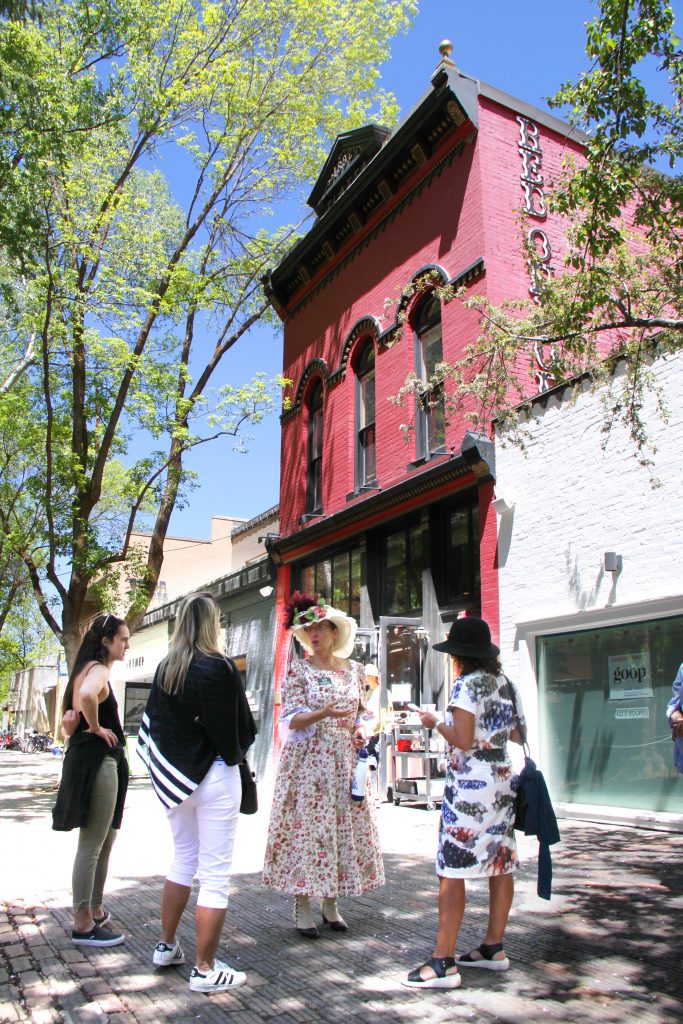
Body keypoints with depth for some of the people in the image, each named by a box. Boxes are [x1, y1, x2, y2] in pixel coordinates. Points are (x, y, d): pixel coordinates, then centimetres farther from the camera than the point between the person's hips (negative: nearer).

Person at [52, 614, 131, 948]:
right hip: (98, 760, -11)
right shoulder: (99, 670, -14)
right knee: (91, 845, -1)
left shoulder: (88, 669, 16)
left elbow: (68, 727, 16)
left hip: (96, 761, 11)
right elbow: (86, 695, -39)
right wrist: (96, 727, -22)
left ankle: (94, 910, 31)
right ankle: (83, 924, 8)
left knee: (105, 840, 20)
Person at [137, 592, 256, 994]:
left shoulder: (165, 669, 2)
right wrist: (233, 754, 6)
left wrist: (169, 762, 12)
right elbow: (242, 728, -12)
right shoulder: (219, 668, -17)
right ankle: (206, 970, 9)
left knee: (183, 860, 23)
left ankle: (167, 946, 33)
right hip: (214, 776, -7)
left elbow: (153, 725, 9)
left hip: (174, 776, 7)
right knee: (215, 874, 2)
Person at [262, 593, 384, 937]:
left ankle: (330, 902, 20)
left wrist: (360, 731, -4)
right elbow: (291, 719, -9)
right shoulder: (299, 670, -3)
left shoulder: (354, 669, 8)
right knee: (306, 827, -2)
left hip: (346, 761, 4)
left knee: (345, 826, 6)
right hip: (308, 761, -3)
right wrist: (323, 714, -26)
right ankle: (302, 906, 10)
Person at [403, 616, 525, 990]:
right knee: (500, 864, 13)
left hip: (469, 781, -9)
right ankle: (494, 948, 25)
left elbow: (463, 741, -18)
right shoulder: (505, 683, 9)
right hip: (503, 777, 9)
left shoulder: (467, 684, -13)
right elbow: (517, 734, 15)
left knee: (451, 869, -5)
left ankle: (444, 963, -3)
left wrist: (436, 722, -3)